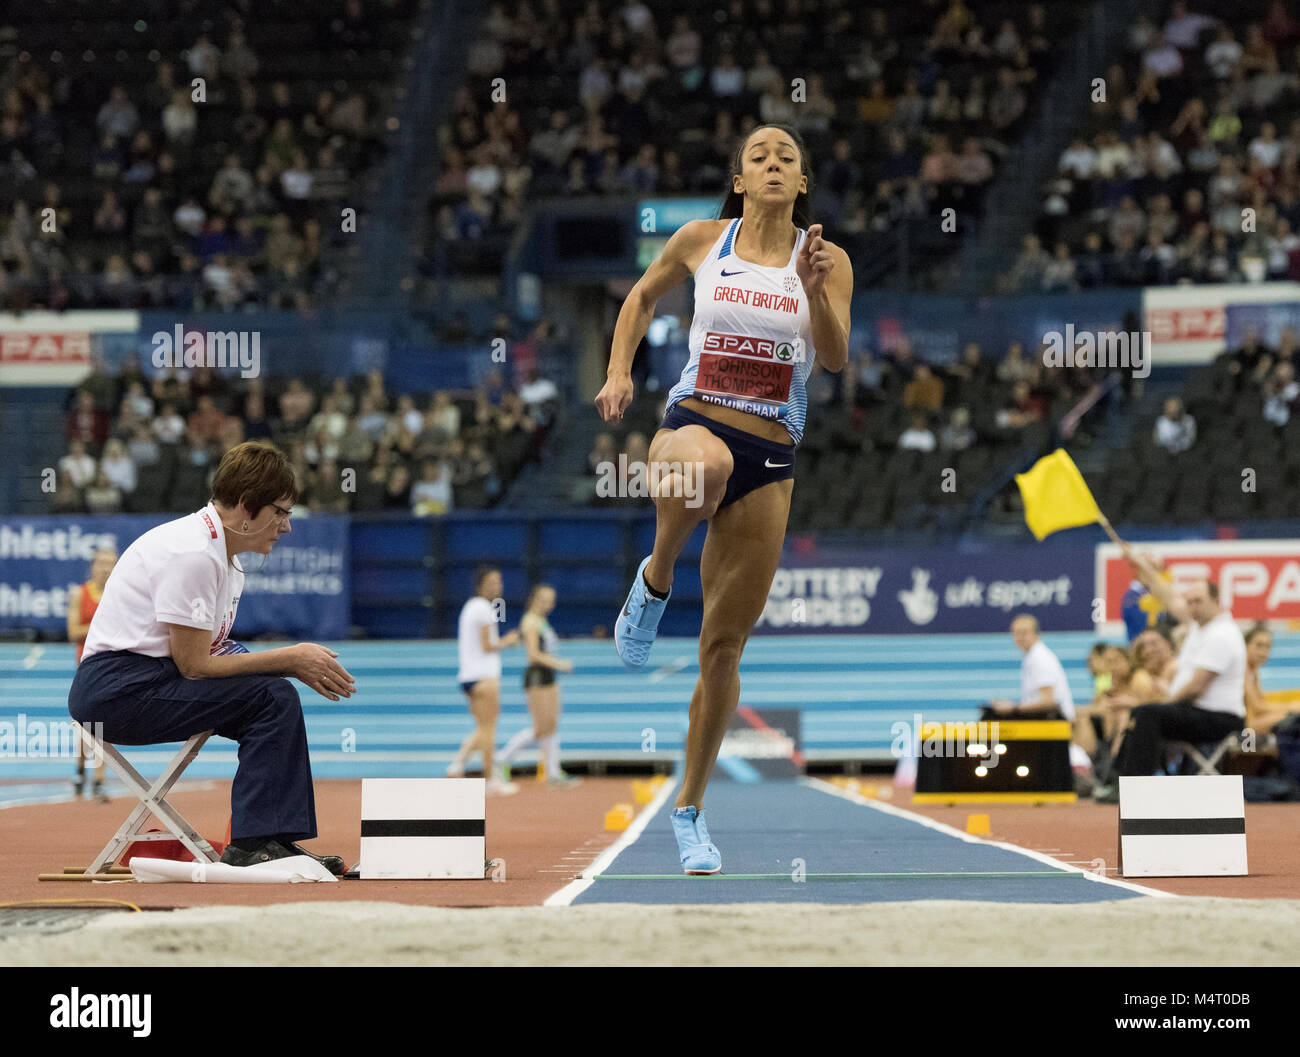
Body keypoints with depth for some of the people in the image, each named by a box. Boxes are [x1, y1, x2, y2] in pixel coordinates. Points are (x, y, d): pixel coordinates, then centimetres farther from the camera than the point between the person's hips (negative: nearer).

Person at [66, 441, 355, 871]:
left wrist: (299, 663, -1)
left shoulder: (224, 553, 13)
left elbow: (212, 654, 11)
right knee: (272, 697, -19)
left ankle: (278, 839, -4)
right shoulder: (193, 553, -18)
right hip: (116, 687, -10)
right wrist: (289, 659, -12)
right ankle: (254, 844, -21)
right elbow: (194, 665, -17)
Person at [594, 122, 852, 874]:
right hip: (693, 422, -1)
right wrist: (620, 372, 8)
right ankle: (654, 582, -15)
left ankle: (691, 809, 18)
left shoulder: (826, 259, 3)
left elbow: (836, 360, -8)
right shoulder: (702, 241, 3)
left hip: (772, 458, 2)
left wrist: (814, 290, -24)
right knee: (706, 462, -44)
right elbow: (645, 295, 21)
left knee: (725, 645, 4)